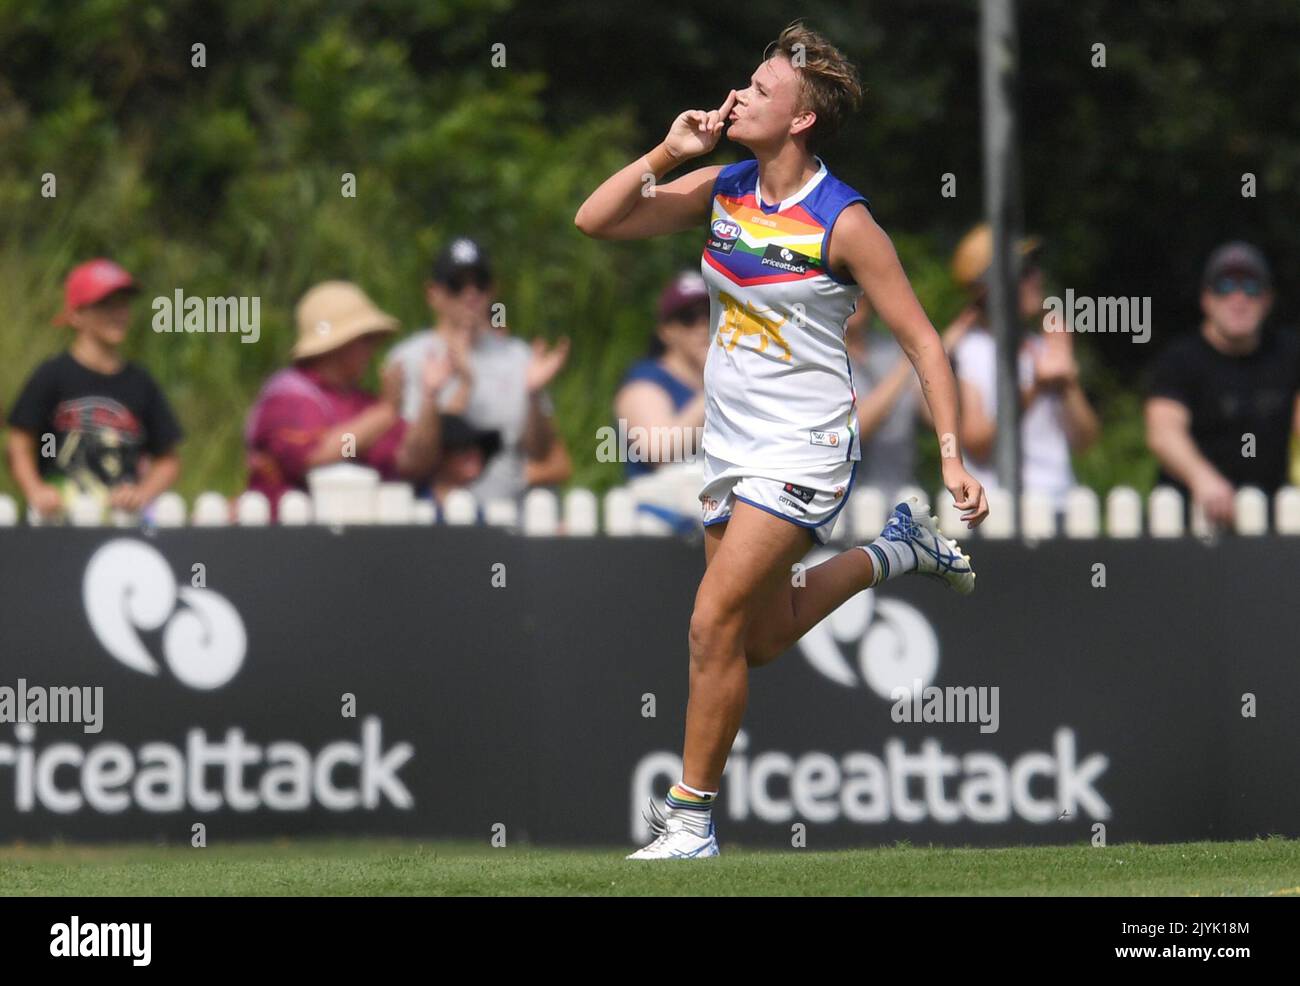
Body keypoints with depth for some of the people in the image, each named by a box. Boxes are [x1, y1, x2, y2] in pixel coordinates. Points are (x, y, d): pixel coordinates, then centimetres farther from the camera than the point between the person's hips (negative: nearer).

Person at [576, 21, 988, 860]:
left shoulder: (842, 224, -16)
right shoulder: (720, 191, 1)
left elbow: (922, 340, -12)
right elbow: (596, 220, 0)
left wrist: (953, 456, -18)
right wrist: (669, 152, -12)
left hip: (804, 451, -8)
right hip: (731, 446, 8)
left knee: (715, 624, -16)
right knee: (763, 640, 19)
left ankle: (691, 819, -5)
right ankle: (899, 550, 42)